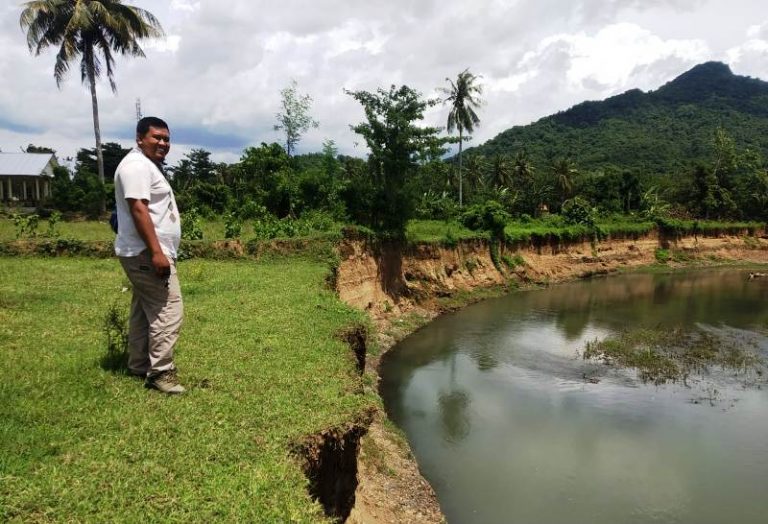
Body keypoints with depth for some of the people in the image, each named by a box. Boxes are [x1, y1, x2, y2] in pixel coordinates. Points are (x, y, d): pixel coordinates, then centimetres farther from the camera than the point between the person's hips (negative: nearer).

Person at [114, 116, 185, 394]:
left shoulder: (148, 165, 21)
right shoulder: (137, 165, -13)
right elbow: (138, 209, -23)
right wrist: (156, 252, -28)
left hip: (144, 253, 11)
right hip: (147, 253, -11)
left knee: (145, 310, 15)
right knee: (168, 310, -12)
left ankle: (139, 365, 25)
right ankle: (160, 372, -7)